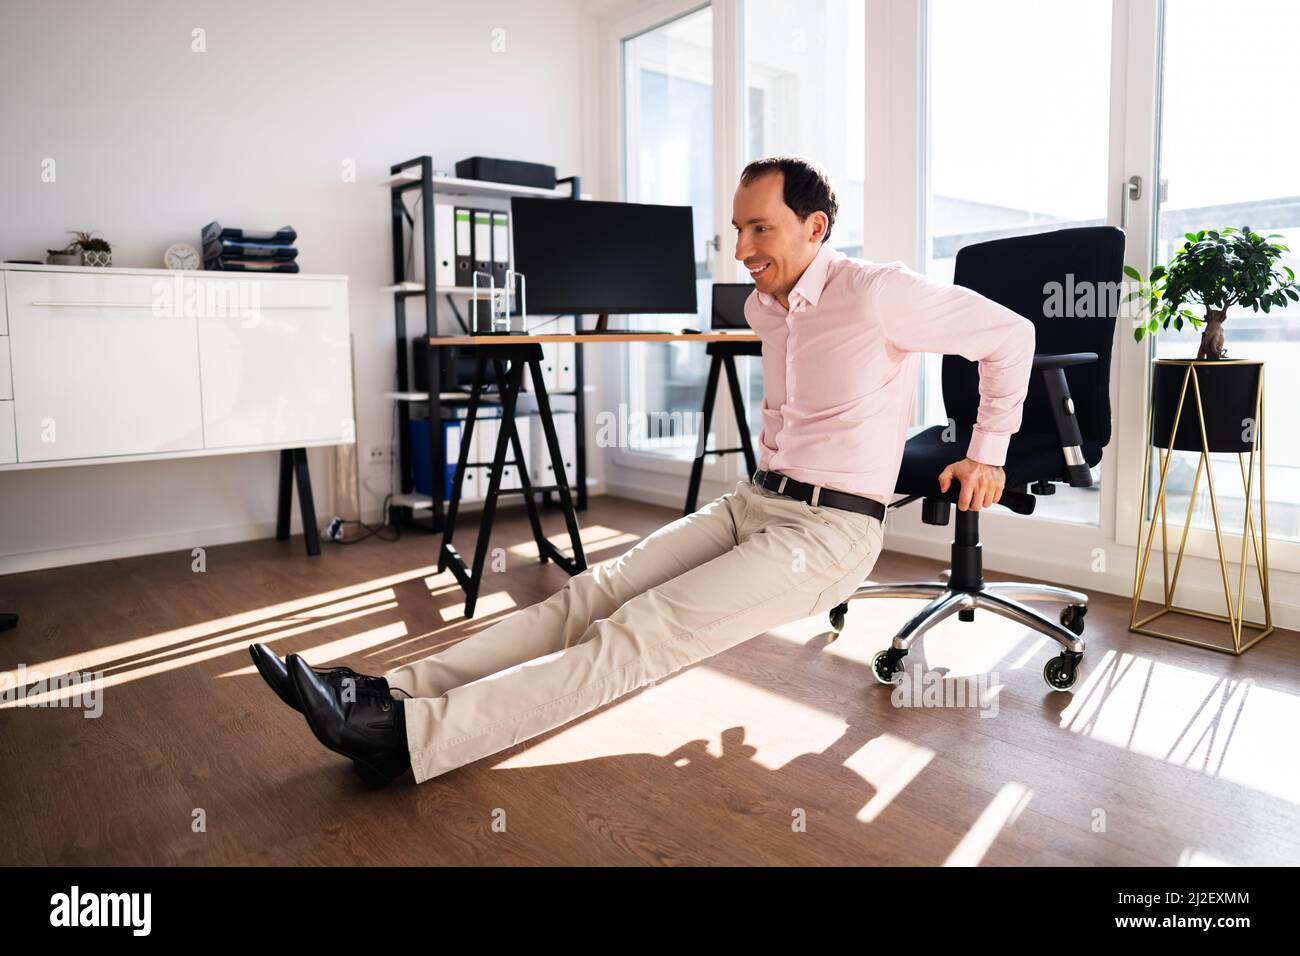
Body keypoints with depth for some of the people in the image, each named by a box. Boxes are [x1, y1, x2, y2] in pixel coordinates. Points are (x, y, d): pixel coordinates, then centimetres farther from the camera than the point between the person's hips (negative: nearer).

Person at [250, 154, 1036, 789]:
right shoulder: (765, 305, 11)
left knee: (639, 634, -23)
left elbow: (1012, 334, -5)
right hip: (753, 503, 8)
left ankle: (409, 736, -29)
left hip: (827, 530, -8)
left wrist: (987, 454, 1)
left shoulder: (875, 294, -14)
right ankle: (390, 694, -16)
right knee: (594, 593, -10)